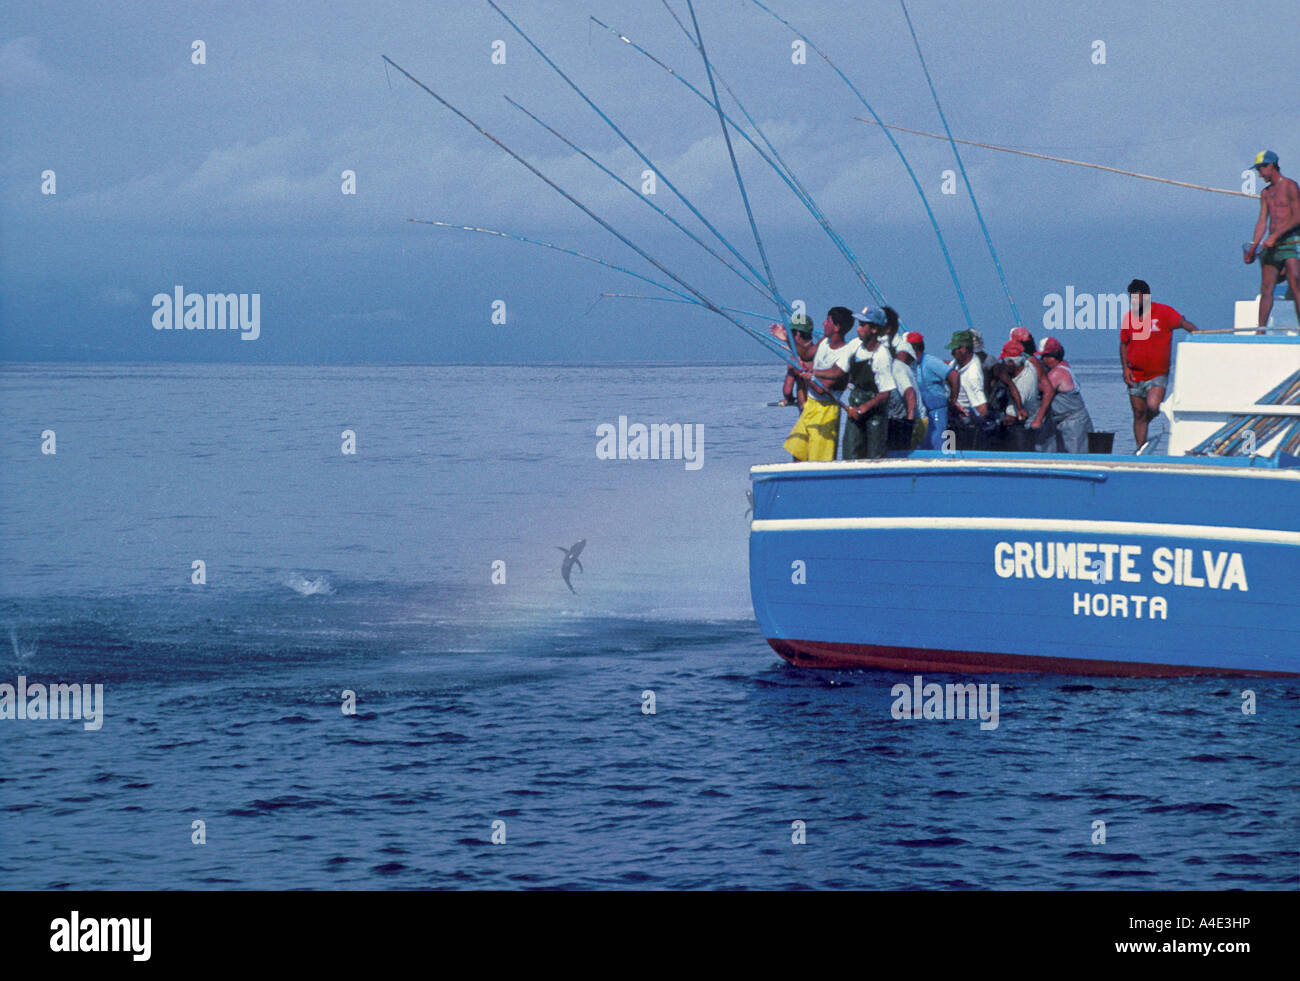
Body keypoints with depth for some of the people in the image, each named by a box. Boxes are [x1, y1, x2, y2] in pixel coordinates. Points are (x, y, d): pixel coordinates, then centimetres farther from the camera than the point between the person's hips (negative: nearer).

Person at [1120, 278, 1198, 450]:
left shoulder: (1163, 312, -5)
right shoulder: (1128, 317, 5)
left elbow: (1184, 323, -11)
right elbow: (1123, 344, 13)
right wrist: (1125, 368, 2)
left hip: (1158, 375, -3)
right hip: (1135, 376, 3)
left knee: (1153, 407, -22)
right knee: (1139, 415, 5)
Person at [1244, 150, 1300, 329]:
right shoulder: (1266, 193, 19)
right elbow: (1262, 222, 19)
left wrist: (1275, 236, -17)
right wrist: (1253, 247, 10)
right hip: (1272, 246, 7)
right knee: (1266, 289, 3)